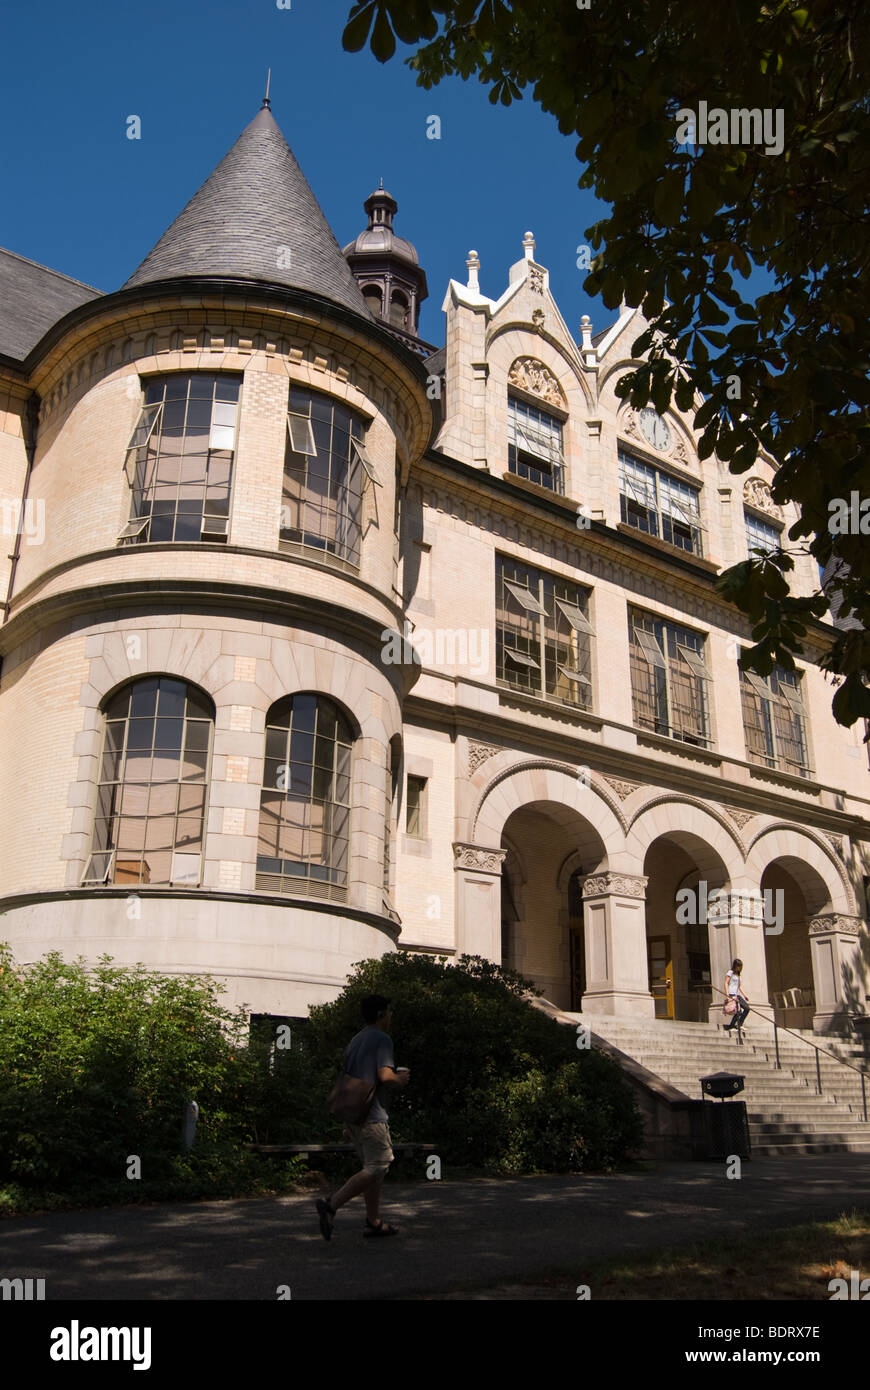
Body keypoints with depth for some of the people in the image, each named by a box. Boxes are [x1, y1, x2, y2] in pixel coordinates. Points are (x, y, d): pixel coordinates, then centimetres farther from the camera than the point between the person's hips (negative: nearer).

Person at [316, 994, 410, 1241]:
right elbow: (385, 1075, -22)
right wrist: (400, 1079, 1)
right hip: (371, 1115, -9)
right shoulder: (382, 1039, -9)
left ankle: (373, 1222, 16)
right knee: (377, 1168, -8)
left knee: (373, 1167, 15)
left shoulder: (354, 1041, 18)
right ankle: (331, 1204, -18)